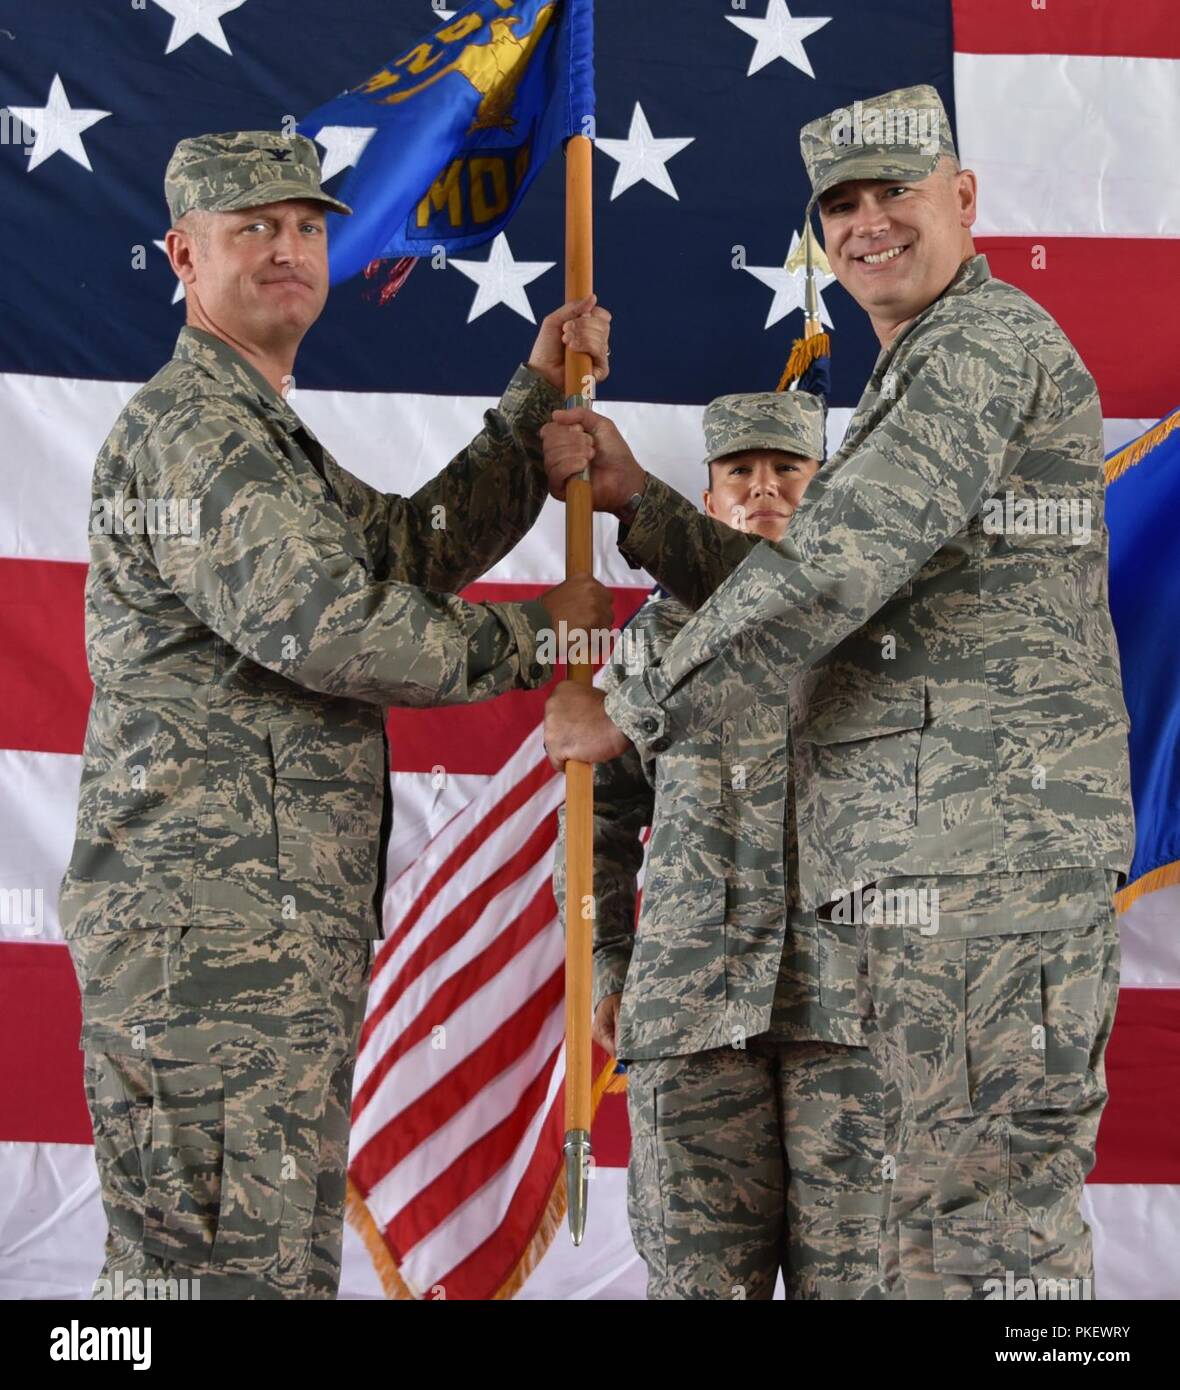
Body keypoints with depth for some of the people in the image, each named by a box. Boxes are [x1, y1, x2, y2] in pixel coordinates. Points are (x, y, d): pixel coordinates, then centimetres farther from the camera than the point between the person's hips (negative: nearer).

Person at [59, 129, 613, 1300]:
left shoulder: (259, 435, 26)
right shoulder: (190, 426, -9)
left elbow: (419, 545, 25)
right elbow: (334, 625, -19)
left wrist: (538, 398, 19)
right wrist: (537, 633, -6)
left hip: (277, 929, 11)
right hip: (216, 928, -11)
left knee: (179, 1265, 13)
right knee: (232, 1265, -12)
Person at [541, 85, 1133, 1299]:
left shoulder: (985, 338, -7)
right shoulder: (918, 383, 26)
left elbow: (834, 569, -18)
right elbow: (800, 609, 22)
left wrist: (633, 714, -11)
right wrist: (632, 498, 12)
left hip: (989, 845, -11)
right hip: (939, 854, 11)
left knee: (978, 1226, -10)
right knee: (951, 1210, 13)